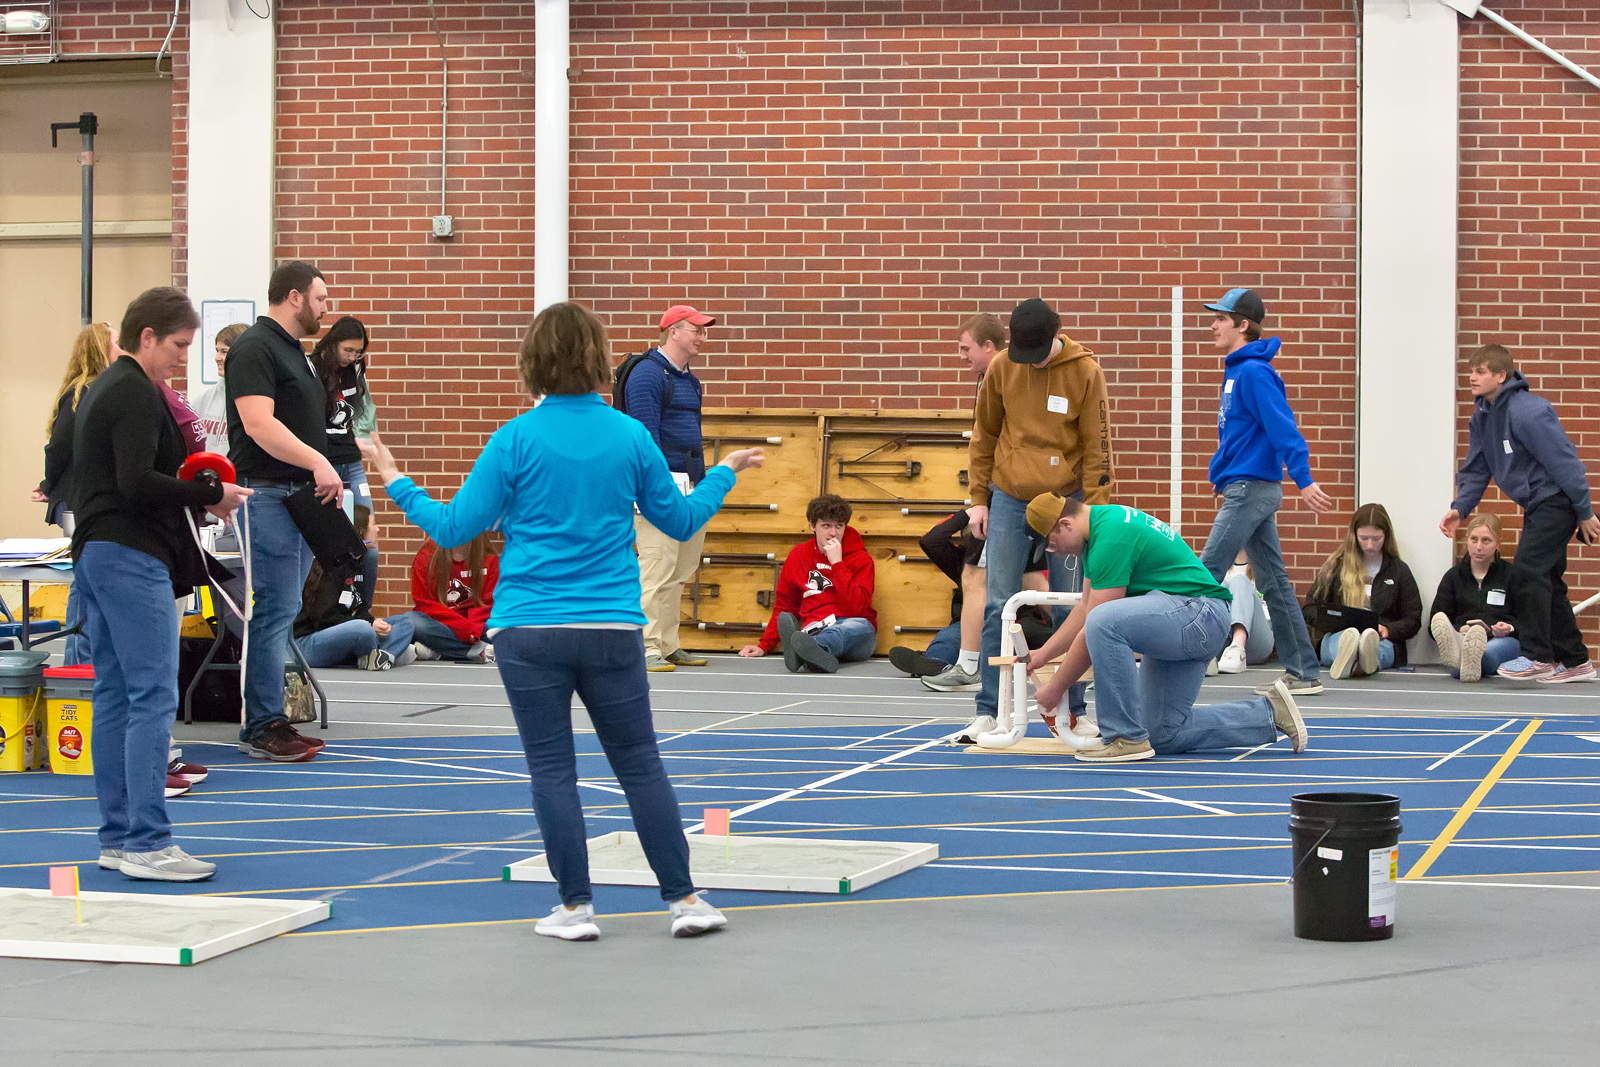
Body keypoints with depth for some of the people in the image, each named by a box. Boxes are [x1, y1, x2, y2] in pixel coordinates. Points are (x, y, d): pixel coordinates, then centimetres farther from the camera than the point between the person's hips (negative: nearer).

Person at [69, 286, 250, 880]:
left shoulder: (100, 390, 20)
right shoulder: (138, 395, -12)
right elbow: (138, 483, -22)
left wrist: (195, 498, 14)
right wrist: (211, 495, -13)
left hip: (93, 552, 11)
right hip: (130, 557, -11)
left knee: (114, 695, 11)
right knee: (153, 698, -11)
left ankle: (116, 838, 13)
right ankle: (147, 844, -13)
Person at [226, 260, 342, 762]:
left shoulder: (293, 351, 20)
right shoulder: (255, 348, -12)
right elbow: (258, 423, -23)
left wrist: (324, 478, 18)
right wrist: (317, 462, -29)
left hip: (299, 495, 10)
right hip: (268, 494, -10)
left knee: (283, 610, 11)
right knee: (274, 611, -9)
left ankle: (267, 721, 16)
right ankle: (263, 728, -5)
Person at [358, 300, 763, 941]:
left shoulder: (516, 439, -6)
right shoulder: (631, 436, 1)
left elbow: (454, 528, -3)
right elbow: (681, 521, 13)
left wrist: (395, 483, 11)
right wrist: (725, 472, 30)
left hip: (528, 631, -2)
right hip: (613, 629, 2)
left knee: (552, 769, 6)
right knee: (640, 764, 10)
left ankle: (576, 907, 9)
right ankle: (684, 900, 13)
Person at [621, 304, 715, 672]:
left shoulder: (689, 379, 20)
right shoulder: (648, 373, -9)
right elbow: (646, 435, -16)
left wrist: (702, 484, 19)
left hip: (690, 486, 10)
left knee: (678, 572, 12)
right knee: (657, 569, -11)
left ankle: (668, 646, 18)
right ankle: (647, 649, -9)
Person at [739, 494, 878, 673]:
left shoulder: (861, 559, 5)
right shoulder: (798, 556, 14)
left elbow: (857, 608, -10)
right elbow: (784, 607, 21)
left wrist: (837, 563, -10)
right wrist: (764, 646, 10)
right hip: (815, 629, 1)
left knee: (861, 625, -39)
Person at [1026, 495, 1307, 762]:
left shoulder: (1111, 537, -20)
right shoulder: (1103, 522, 12)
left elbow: (1098, 624, -19)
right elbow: (1085, 609, 22)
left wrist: (1056, 688, -10)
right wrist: (1043, 654, 19)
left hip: (1198, 612, -11)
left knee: (1103, 622, -33)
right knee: (1164, 734, 12)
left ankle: (1126, 738, -22)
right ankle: (1268, 713, 18)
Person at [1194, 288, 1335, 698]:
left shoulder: (1254, 372, -13)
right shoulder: (1236, 371, 16)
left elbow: (1282, 427, -21)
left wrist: (1304, 480, -26)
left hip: (1250, 488, -10)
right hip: (1248, 490, 10)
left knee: (1205, 575, -9)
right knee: (1273, 583, 9)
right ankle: (1303, 674, 11)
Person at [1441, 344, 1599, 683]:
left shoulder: (1527, 411, -21)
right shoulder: (1482, 417, 8)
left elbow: (1563, 461, -20)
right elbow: (1476, 470, 13)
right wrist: (1459, 508, -3)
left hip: (1557, 501, -10)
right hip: (1537, 505, 10)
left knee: (1527, 570, -16)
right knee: (1546, 579, 11)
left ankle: (1537, 657, -12)